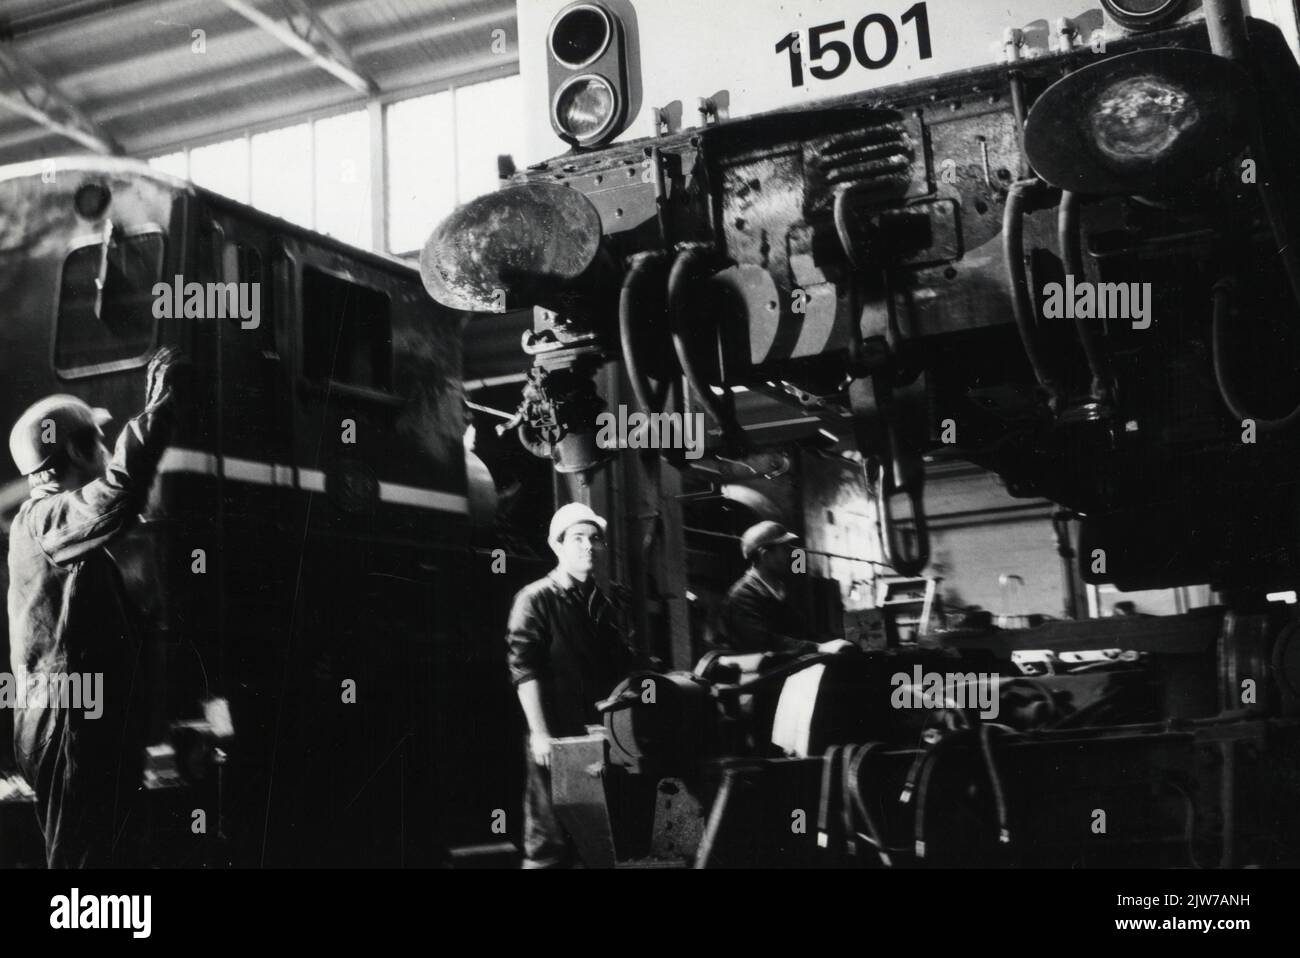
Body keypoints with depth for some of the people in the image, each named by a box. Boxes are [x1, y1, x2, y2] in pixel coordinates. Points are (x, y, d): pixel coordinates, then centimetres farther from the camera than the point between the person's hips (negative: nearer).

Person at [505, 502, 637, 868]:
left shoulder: (601, 602, 15)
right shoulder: (535, 600, -3)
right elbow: (524, 669, -11)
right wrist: (540, 733, -18)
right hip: (558, 737, -6)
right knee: (550, 841, -5)